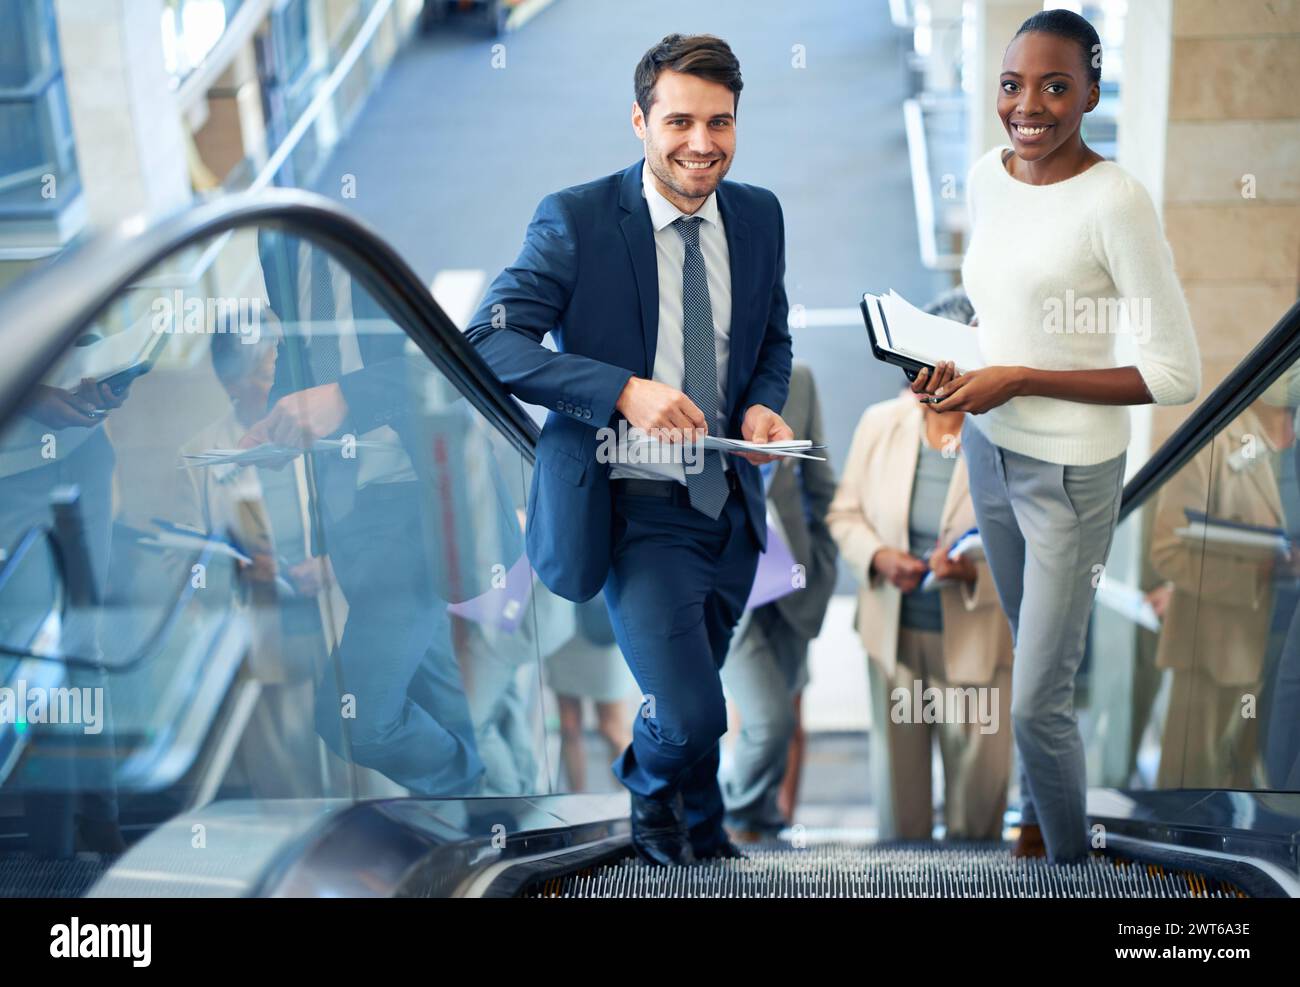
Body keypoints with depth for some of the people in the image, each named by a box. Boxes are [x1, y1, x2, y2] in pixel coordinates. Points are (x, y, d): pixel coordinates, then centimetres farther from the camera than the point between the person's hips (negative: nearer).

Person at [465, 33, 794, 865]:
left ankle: (698, 831, 51)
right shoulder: (576, 220, -13)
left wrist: (765, 404, -6)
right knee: (690, 713, -11)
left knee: (692, 696, 21)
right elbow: (491, 342, -19)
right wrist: (624, 390, -30)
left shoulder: (759, 216, 3)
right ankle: (653, 791, 27)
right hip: (635, 510, -5)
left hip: (730, 505, 5)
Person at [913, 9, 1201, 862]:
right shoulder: (985, 175, 1)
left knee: (1038, 699, 0)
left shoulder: (1115, 200, -20)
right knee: (1035, 655, 22)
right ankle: (1042, 808, 42)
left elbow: (1178, 375, -20)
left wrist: (1017, 380, -21)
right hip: (989, 451, 6)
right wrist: (952, 363, -3)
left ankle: (1070, 860, 23)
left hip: (1070, 472, -6)